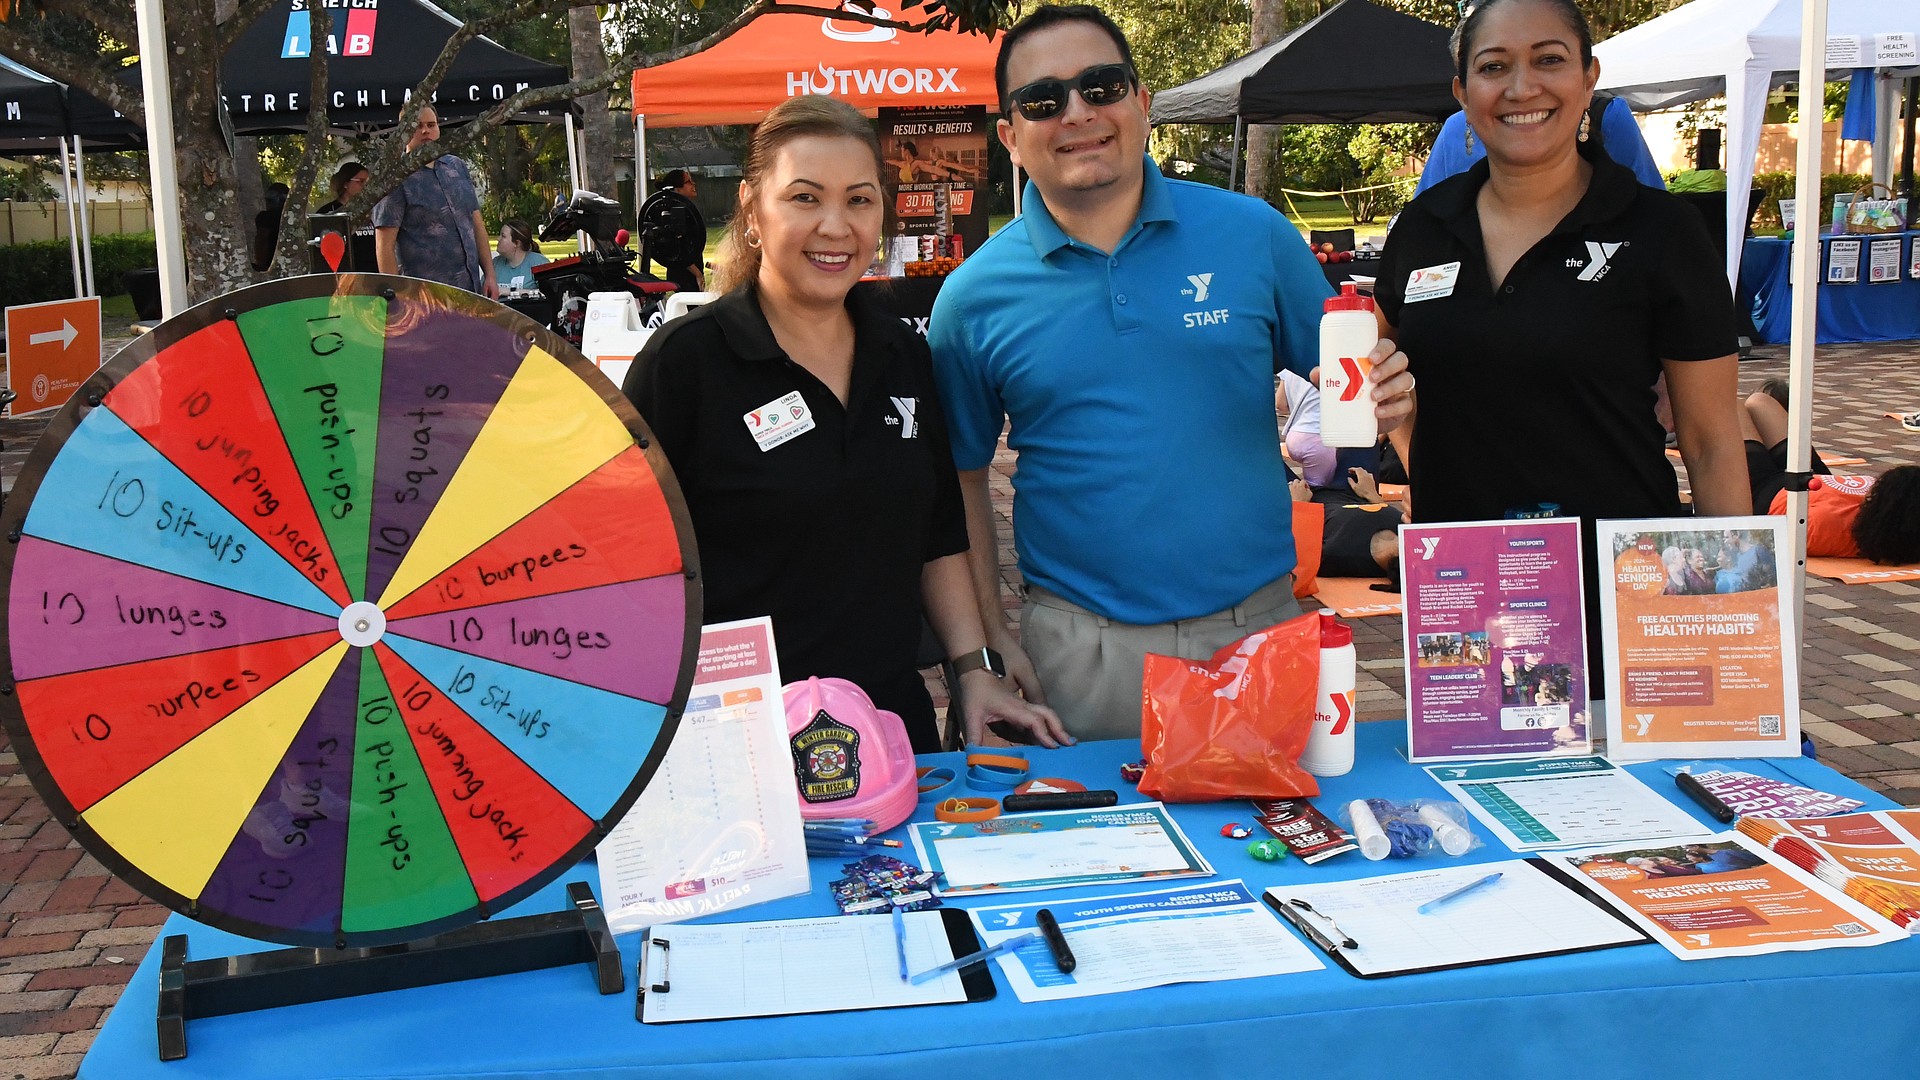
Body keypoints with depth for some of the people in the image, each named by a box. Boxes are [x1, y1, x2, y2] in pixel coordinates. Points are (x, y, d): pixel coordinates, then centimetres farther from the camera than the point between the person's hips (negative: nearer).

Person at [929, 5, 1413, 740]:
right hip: (1080, 651, -1)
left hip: (1258, 626, 1)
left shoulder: (1252, 236, 0)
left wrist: (1382, 396, -15)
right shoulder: (976, 296, -1)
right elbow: (961, 479, 5)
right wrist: (991, 642, -2)